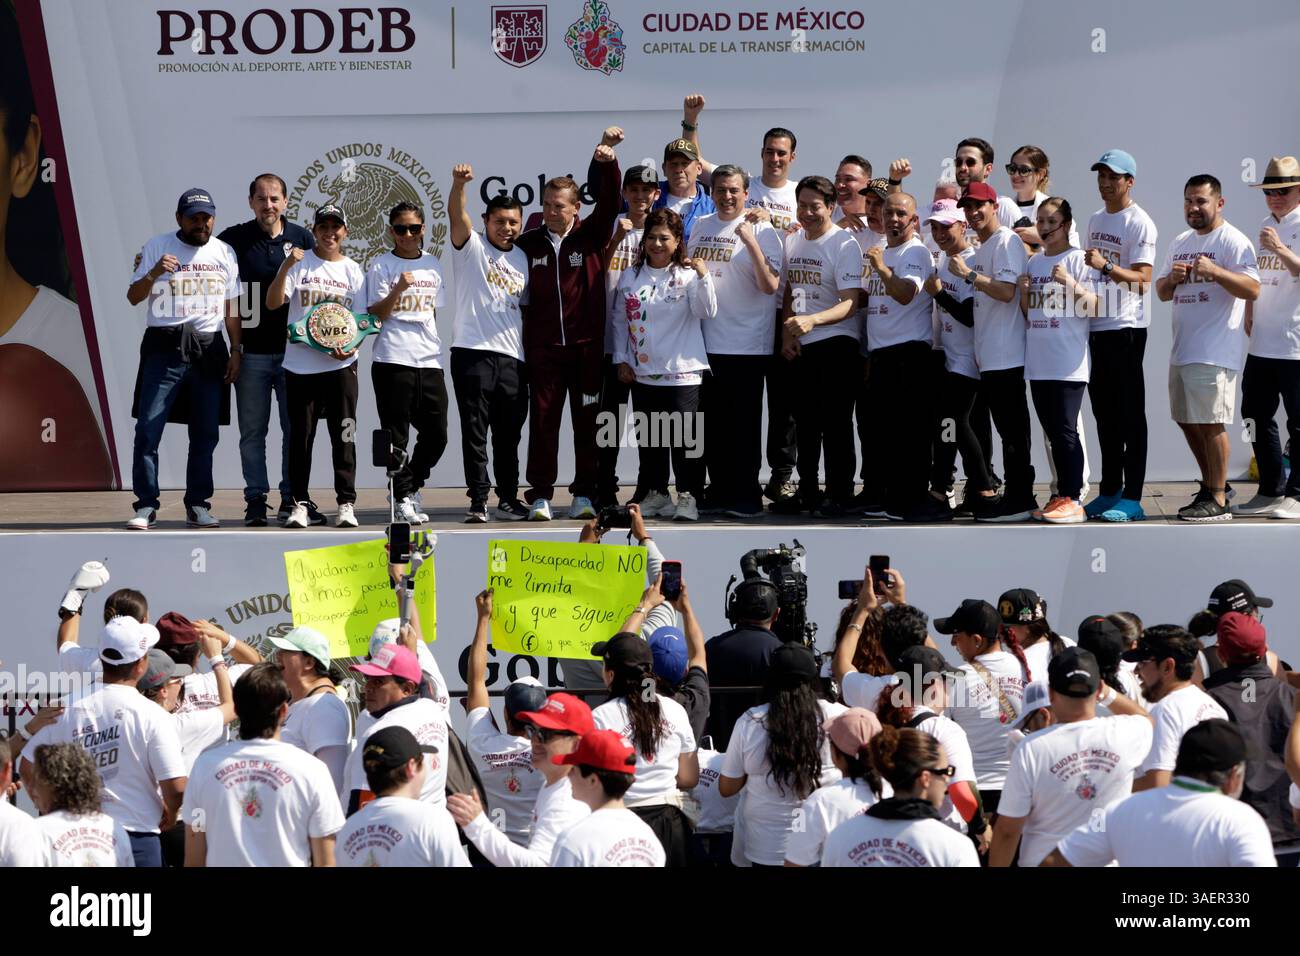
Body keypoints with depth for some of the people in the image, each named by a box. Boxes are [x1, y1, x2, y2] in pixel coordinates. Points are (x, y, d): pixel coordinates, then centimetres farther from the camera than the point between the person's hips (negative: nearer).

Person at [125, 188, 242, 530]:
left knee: (205, 433, 5)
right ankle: (146, 505, -4)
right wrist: (153, 273, -19)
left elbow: (231, 307, 15)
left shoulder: (224, 253, 11)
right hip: (164, 348, -3)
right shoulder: (157, 247, 3)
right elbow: (133, 297, -1)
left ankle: (198, 506, 13)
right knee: (148, 429, -9)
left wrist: (235, 350, 8)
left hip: (209, 348, 3)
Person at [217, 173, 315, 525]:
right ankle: (255, 499, 8)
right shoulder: (235, 239, 1)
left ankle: (291, 497, 12)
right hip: (252, 349, -1)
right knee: (252, 431, 3)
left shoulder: (302, 239, 5)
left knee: (296, 428, 4)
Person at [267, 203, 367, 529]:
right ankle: (300, 503, 10)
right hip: (300, 364, -1)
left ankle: (346, 503, 4)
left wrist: (352, 345, -12)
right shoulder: (300, 264, 3)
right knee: (300, 434, 3)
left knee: (343, 435, 0)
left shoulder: (353, 271, 8)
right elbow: (273, 303, -7)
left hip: (341, 364, 1)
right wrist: (286, 267, -20)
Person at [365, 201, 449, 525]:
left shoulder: (433, 264, 14)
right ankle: (403, 498, 6)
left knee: (436, 434, 4)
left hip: (429, 360, 5)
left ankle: (411, 485, 23)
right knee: (396, 435, -1)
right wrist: (398, 288, -19)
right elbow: (375, 313, -5)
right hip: (393, 361, -4)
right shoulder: (382, 265, 0)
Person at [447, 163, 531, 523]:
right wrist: (459, 184, -36)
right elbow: (456, 214, -17)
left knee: (509, 433, 8)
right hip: (472, 352, -4)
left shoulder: (522, 258, 16)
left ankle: (508, 499, 17)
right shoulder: (471, 246, 2)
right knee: (475, 430, -4)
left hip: (512, 357, 4)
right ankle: (478, 501, -1)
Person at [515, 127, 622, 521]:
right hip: (543, 348, 0)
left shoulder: (590, 236, 4)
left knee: (588, 421, 2)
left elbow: (609, 201, -9)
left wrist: (606, 161, -24)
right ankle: (540, 496, 4)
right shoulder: (528, 243, 6)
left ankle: (585, 495, 9)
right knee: (543, 420, 0)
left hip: (587, 345, 0)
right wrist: (522, 341, 4)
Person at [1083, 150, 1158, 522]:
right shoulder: (1095, 220, 16)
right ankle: (1110, 491, 20)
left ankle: (1132, 498, -6)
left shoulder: (1140, 223, -10)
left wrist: (1106, 266, -30)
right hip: (1097, 324, 8)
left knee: (1130, 413, -7)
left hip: (1126, 326, -8)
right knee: (1104, 411, 12)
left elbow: (1142, 278, -18)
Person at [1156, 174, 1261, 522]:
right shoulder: (1180, 243, 17)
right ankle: (1210, 486, 26)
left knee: (1210, 422, -8)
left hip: (1215, 351, -8)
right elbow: (1161, 293, 21)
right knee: (1187, 421, 13)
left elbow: (1253, 289, -18)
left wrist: (1214, 271, -30)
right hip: (1182, 349, 9)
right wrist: (1171, 279, -2)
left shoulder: (1233, 241, -8)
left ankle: (1218, 501, -4)